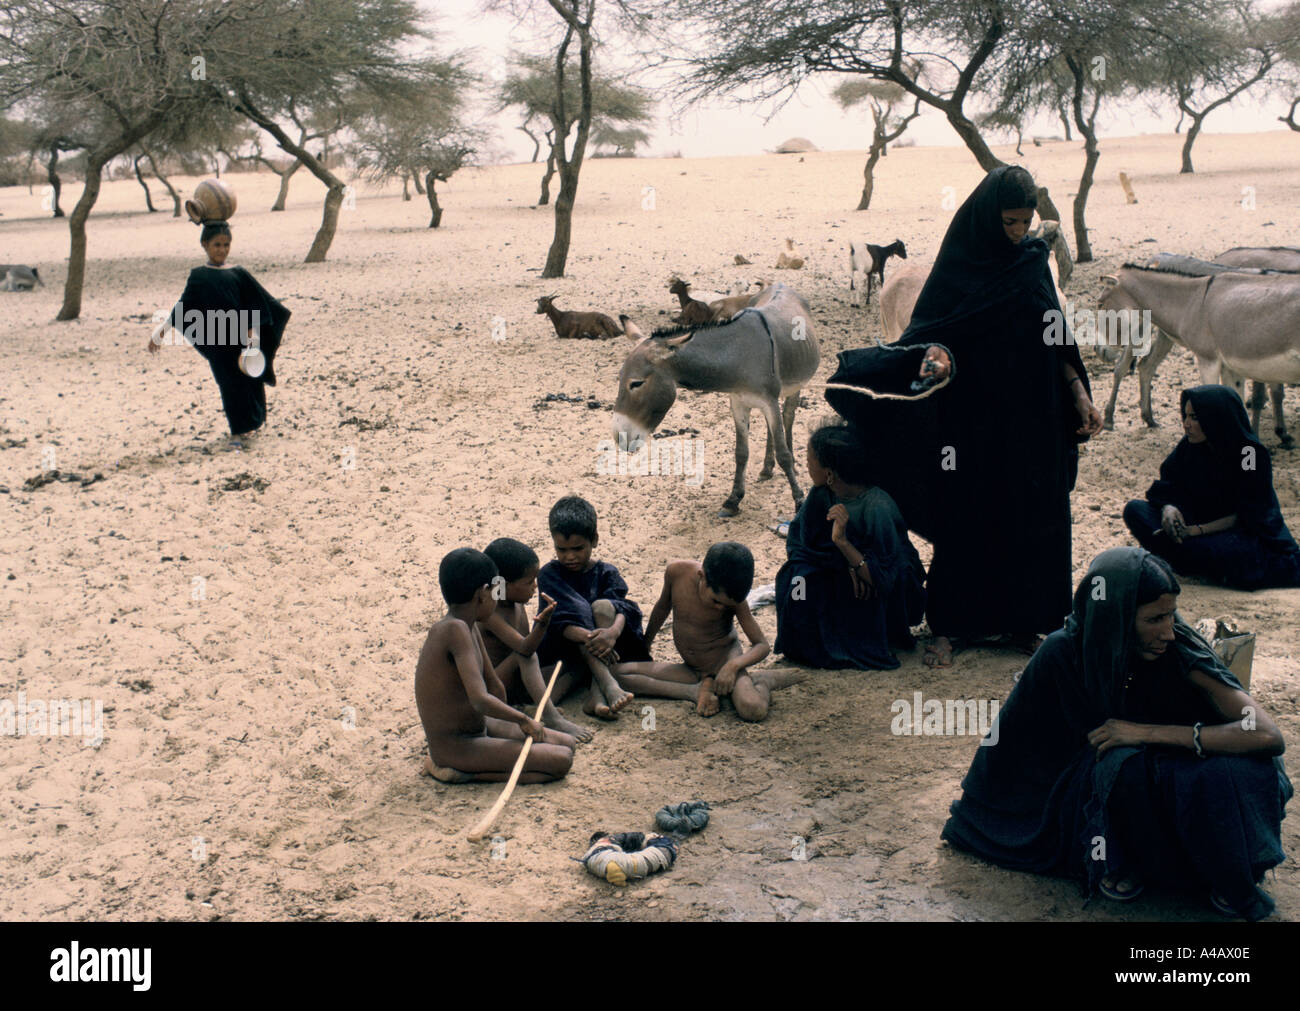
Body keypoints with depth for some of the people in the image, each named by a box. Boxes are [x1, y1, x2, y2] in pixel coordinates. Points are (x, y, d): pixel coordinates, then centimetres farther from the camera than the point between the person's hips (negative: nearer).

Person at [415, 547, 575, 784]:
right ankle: (462, 771, -10)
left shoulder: (469, 626, 6)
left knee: (567, 744, 11)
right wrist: (523, 719, -17)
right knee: (561, 762, -16)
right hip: (455, 746, -10)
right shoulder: (455, 630, -24)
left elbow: (495, 687, 16)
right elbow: (481, 700, -31)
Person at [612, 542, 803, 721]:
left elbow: (762, 644, -12)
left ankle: (762, 680, -3)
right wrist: (644, 645, 18)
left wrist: (734, 665, -32)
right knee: (616, 672, -16)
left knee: (754, 710, -37)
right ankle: (697, 691, -15)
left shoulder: (735, 600, -21)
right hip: (692, 669, 5)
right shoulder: (677, 572, -17)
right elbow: (663, 606, 5)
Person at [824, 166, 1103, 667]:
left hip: (1031, 421, 4)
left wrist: (1080, 394, 7)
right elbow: (928, 331, -10)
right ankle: (947, 626, 11)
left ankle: (1018, 620, 19)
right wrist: (935, 355, -33)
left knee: (1028, 520, 7)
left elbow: (1054, 336, 11)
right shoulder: (956, 264, -6)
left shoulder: (1033, 260, 7)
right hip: (972, 421, -4)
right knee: (966, 519, 0)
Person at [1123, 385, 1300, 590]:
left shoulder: (1253, 453, -17)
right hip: (1195, 524, 6)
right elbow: (1168, 487, 1)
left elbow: (1245, 517, -16)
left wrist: (1196, 530, -26)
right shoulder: (1189, 446, -3)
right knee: (1135, 509, -14)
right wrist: (1168, 508, -23)